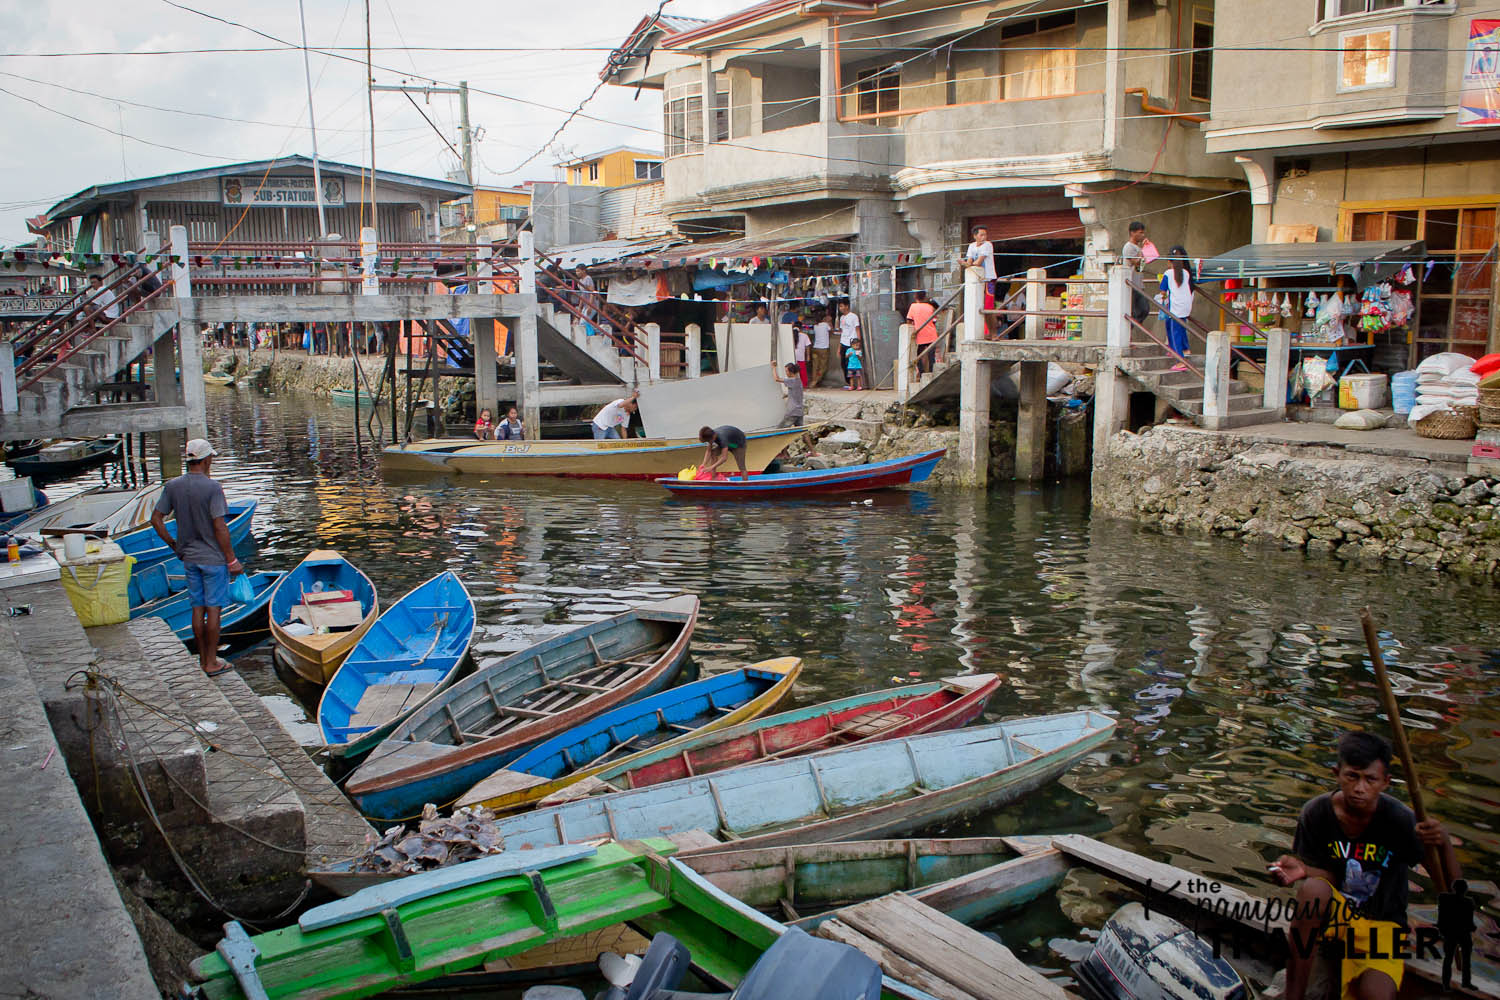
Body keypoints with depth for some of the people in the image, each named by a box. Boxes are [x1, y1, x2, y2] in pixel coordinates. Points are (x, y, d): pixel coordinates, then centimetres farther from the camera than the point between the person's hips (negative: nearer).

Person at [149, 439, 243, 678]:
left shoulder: (173, 486, 1)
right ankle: (212, 663, 7)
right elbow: (220, 527, -18)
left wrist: (173, 544, 16)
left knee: (198, 609, 13)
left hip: (189, 557, 6)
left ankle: (203, 660, 23)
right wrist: (232, 560, -11)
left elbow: (156, 519, 4)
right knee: (213, 609, 2)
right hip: (213, 558, -6)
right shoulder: (212, 488, -17)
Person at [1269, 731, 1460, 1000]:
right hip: (1334, 909, 2)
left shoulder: (1400, 820, -18)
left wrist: (1444, 844, -36)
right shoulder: (1316, 812, -14)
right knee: (1313, 888, -35)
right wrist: (1302, 870, -29)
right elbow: (1326, 875, -5)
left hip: (1381, 923, -1)